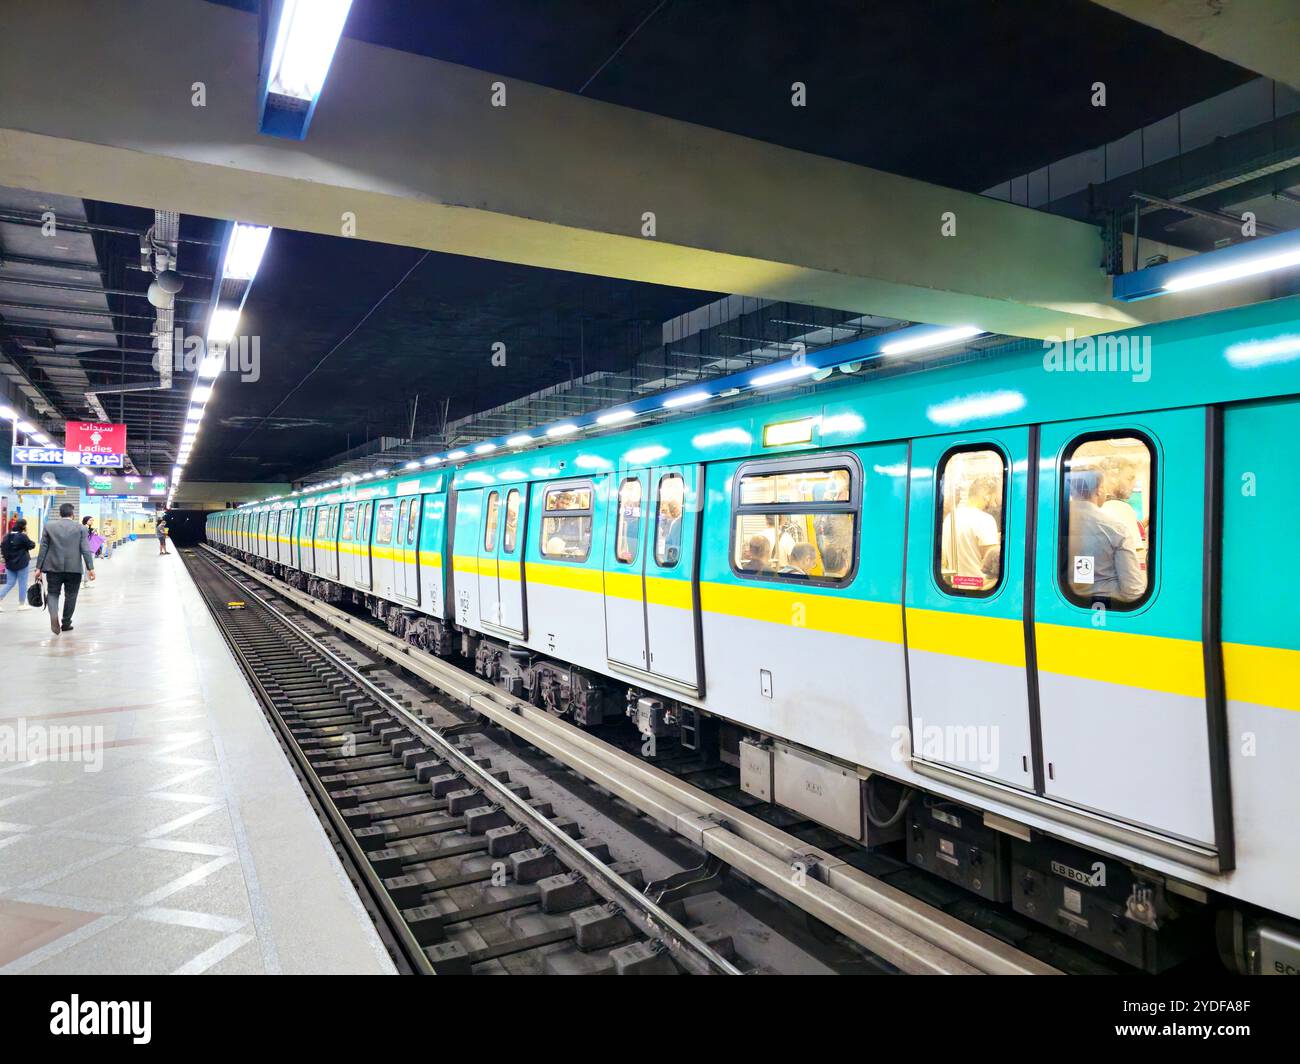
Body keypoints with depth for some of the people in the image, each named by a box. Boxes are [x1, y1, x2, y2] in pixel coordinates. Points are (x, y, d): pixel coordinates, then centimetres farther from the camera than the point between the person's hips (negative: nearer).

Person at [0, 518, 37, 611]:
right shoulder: (23, 536, -17)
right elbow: (32, 546, -10)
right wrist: (28, 537, 1)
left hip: (10, 564, 6)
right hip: (22, 564, -6)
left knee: (10, 583, 15)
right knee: (22, 584, 6)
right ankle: (22, 604, 13)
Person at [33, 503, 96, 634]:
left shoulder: (49, 526, 3)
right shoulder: (80, 528, -1)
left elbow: (43, 548, 3)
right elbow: (86, 549, -6)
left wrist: (39, 568, 7)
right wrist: (90, 568, -6)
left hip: (53, 567, 1)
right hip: (74, 568, -1)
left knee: (53, 593, 10)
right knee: (70, 596, 11)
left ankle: (54, 615, -16)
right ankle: (66, 623, 17)